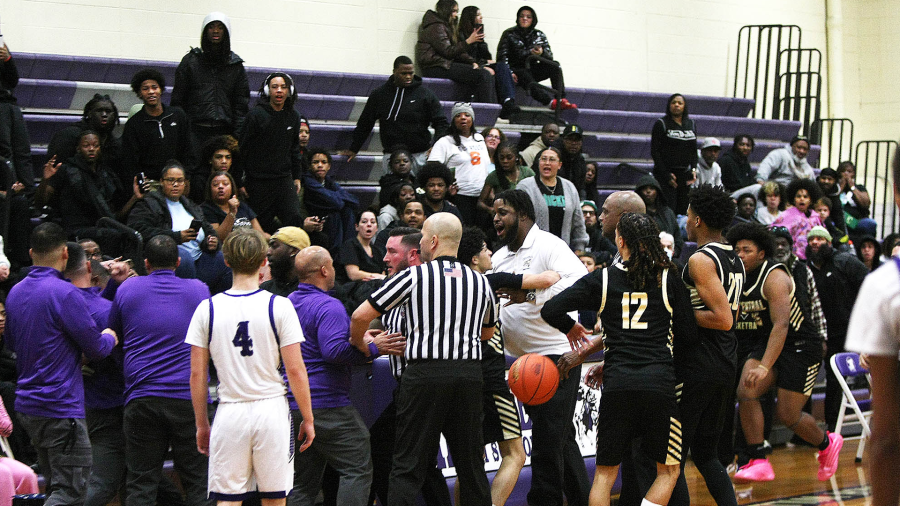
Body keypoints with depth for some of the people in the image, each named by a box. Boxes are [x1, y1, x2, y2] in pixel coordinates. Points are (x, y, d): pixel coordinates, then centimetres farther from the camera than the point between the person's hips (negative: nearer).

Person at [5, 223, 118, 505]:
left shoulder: (15, 292, 9)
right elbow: (95, 348, -11)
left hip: (25, 405, 9)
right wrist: (109, 338, 12)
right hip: (61, 407, -9)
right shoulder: (64, 292, -15)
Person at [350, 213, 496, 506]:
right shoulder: (480, 282, 12)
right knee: (471, 464, 11)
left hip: (425, 374, -4)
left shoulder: (414, 276, -2)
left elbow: (360, 317, -2)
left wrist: (359, 345, 16)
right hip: (470, 372, 4)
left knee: (408, 466, -2)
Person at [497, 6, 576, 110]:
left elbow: (549, 56, 6)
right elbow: (502, 56, -3)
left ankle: (561, 100, -34)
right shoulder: (509, 34, 5)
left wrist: (542, 53, -19)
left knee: (555, 66, -23)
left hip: (533, 70, 4)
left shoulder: (539, 35, 13)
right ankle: (551, 103, -55)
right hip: (517, 70, -4)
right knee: (530, 83, -37)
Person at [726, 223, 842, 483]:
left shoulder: (774, 277, -22)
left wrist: (764, 366, -41)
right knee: (745, 391, -19)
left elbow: (781, 325, -32)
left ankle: (827, 444, 27)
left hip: (800, 346, -7)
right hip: (765, 344, 7)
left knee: (788, 415, -5)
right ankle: (759, 463, -16)